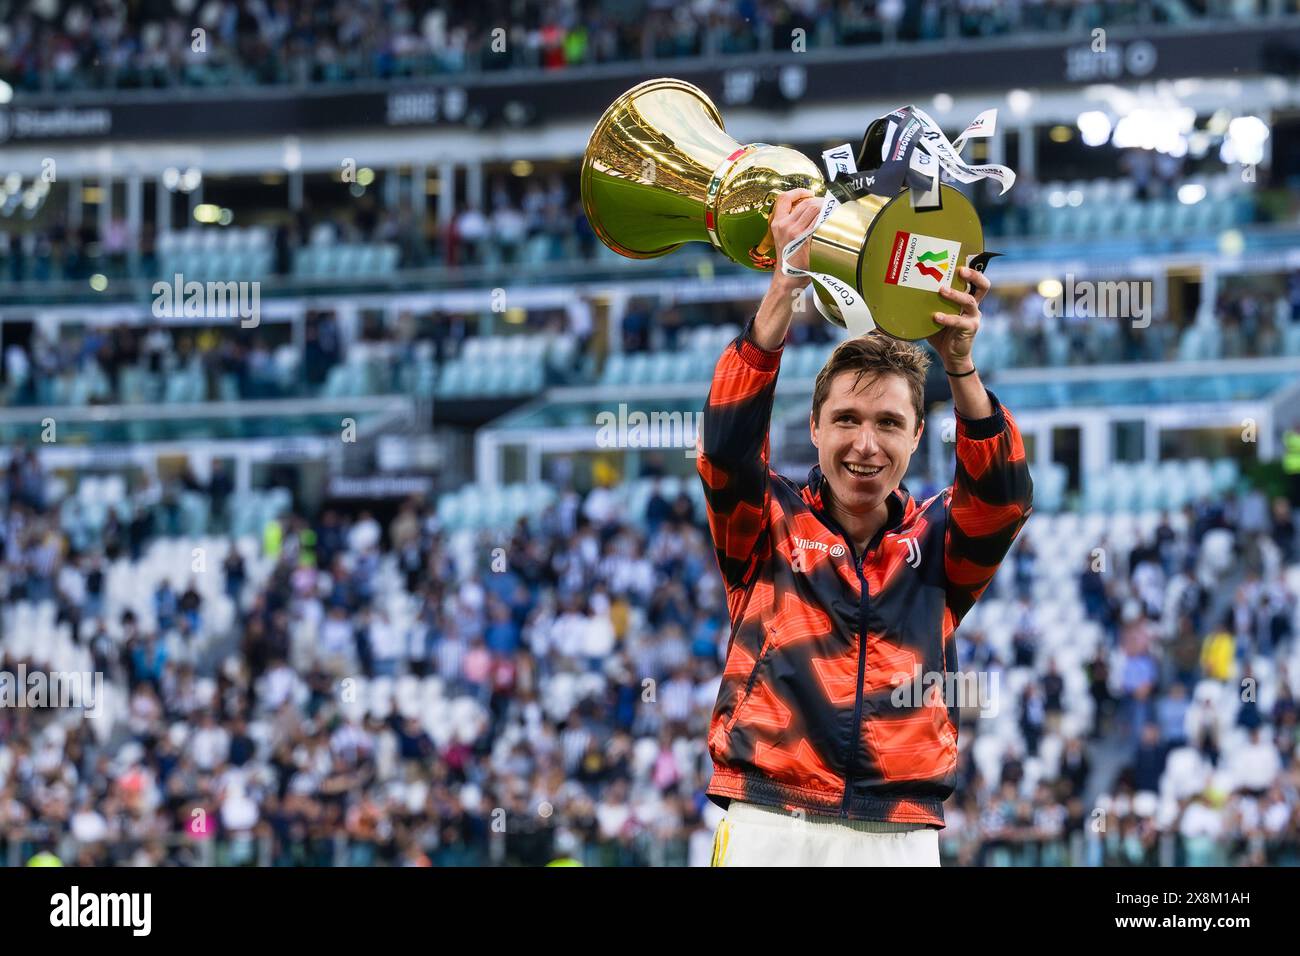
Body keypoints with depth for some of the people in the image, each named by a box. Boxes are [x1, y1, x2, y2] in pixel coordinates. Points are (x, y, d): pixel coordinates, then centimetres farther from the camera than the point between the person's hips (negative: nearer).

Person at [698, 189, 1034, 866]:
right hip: (770, 828, -1)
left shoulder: (936, 541, 11)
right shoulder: (768, 526, 8)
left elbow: (1003, 496, -8)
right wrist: (785, 286, -19)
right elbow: (728, 443, -10)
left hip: (901, 840, 1)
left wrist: (958, 363, -24)